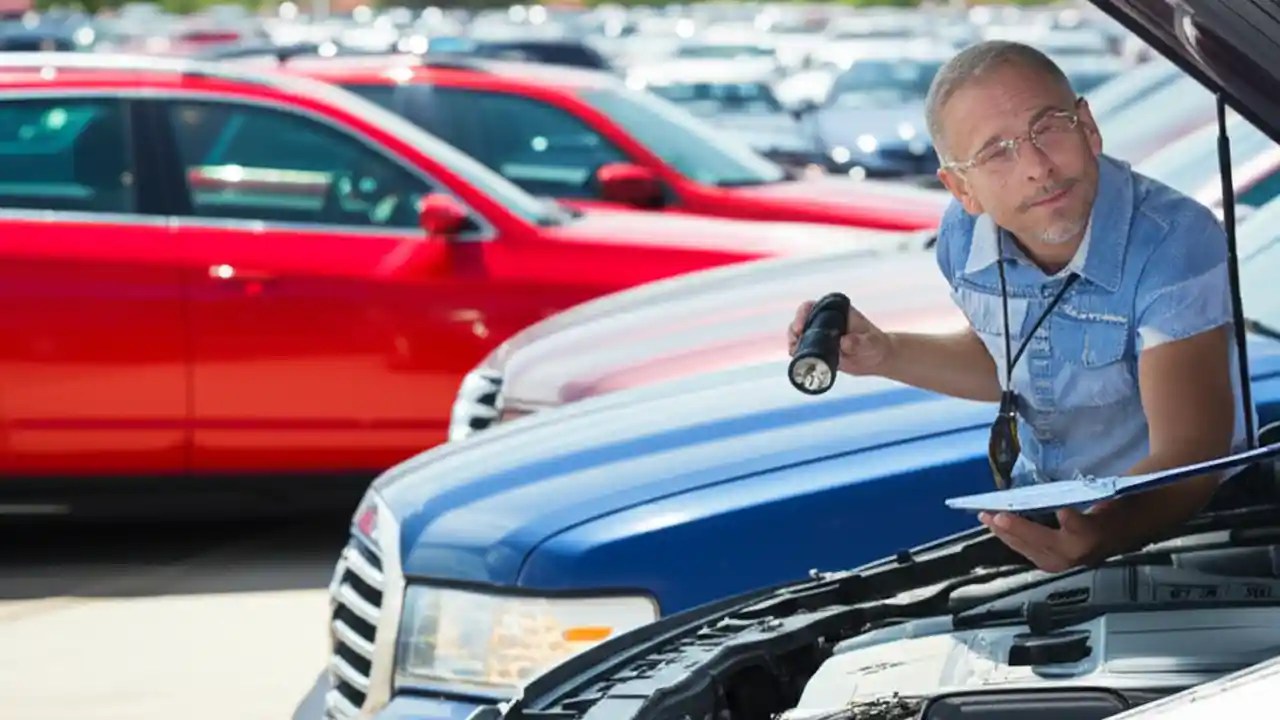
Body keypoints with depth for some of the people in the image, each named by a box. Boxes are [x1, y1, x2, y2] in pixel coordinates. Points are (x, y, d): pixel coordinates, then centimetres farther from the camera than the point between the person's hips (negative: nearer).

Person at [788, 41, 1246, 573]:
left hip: (1175, 520, -5)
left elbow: (1187, 456, -35)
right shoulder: (964, 237, -7)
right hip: (1037, 512, 5)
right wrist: (885, 356, 1)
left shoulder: (1177, 245, -26)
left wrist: (1097, 536, -56)